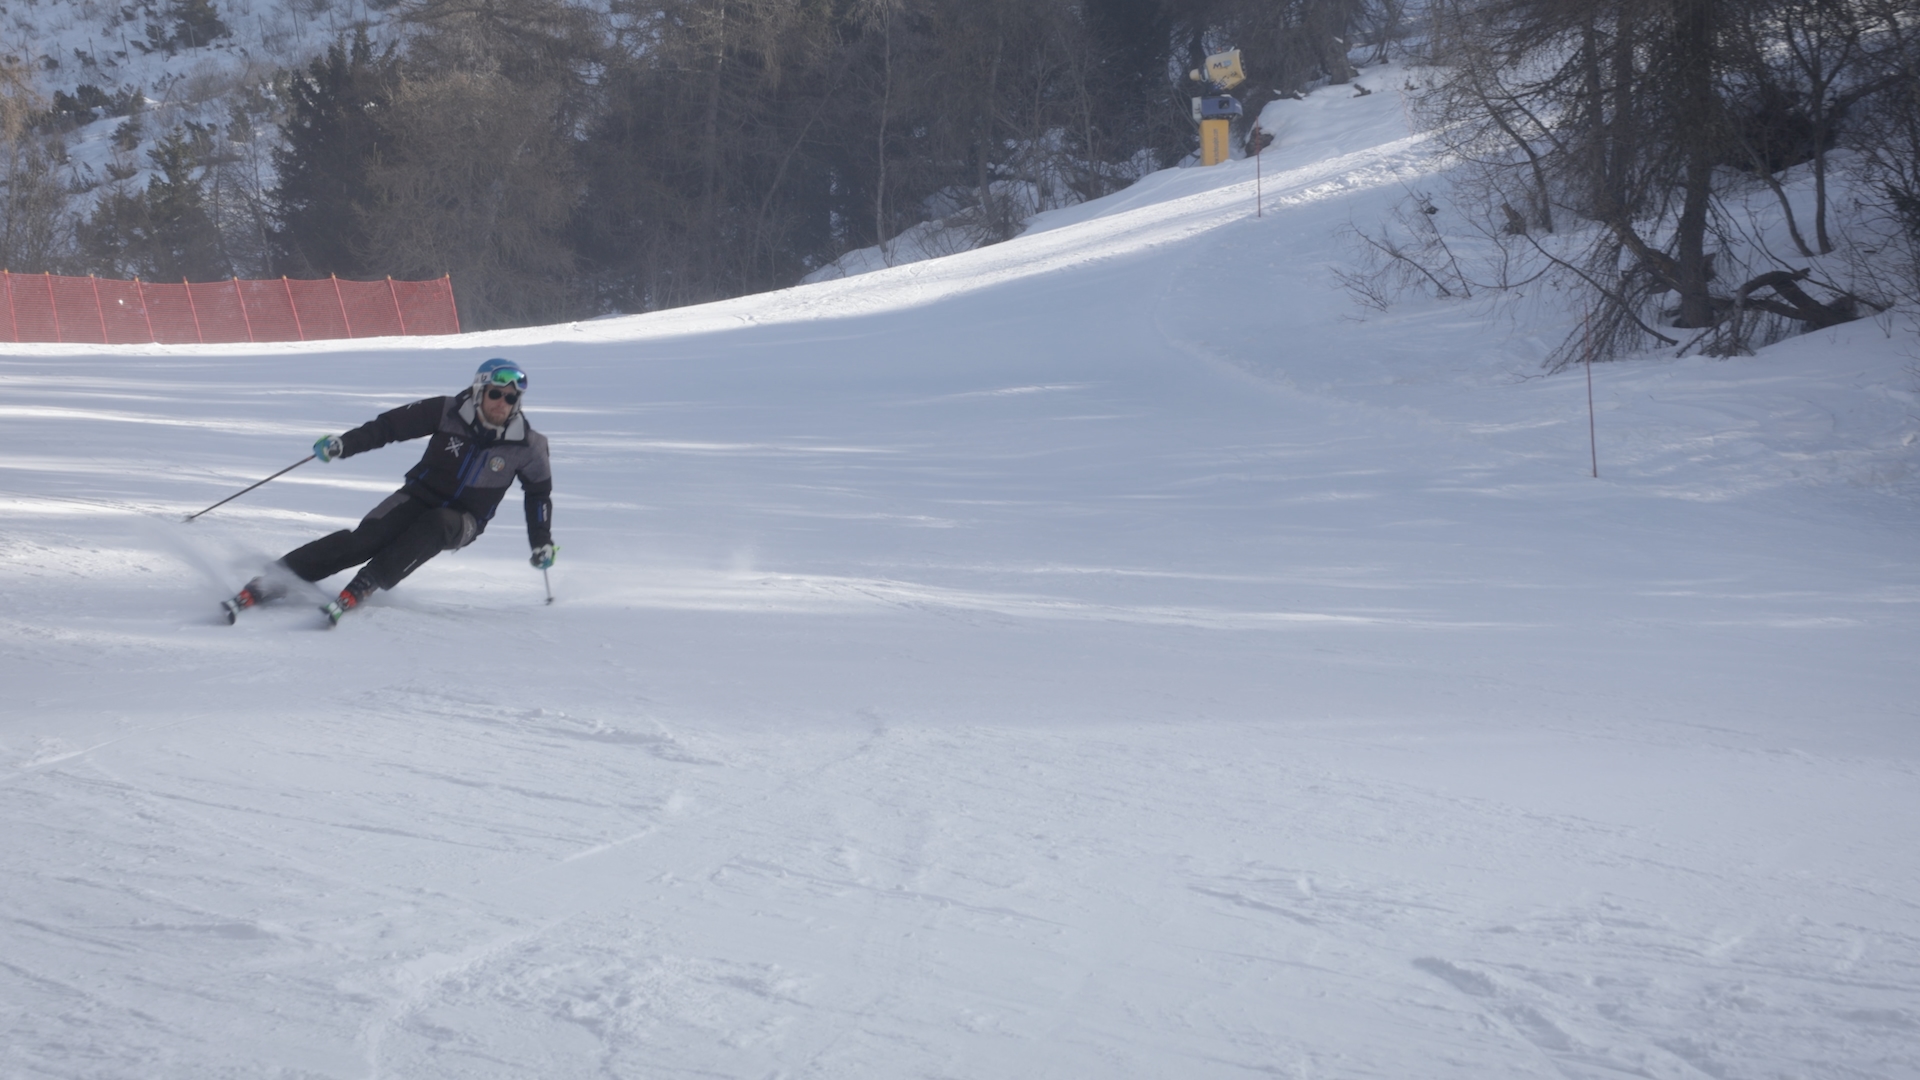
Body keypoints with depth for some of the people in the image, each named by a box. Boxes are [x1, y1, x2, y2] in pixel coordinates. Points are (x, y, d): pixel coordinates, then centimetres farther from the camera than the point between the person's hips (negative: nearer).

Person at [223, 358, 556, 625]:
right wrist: (344, 444, -19)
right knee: (367, 538, -26)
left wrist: (542, 543, 11)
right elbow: (391, 425, -7)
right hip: (421, 497, 0)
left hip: (462, 523, 0)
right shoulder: (449, 413, -11)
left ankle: (357, 593, -42)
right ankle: (267, 584, -31)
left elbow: (539, 492, 9)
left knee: (433, 526, -37)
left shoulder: (526, 446, -9)